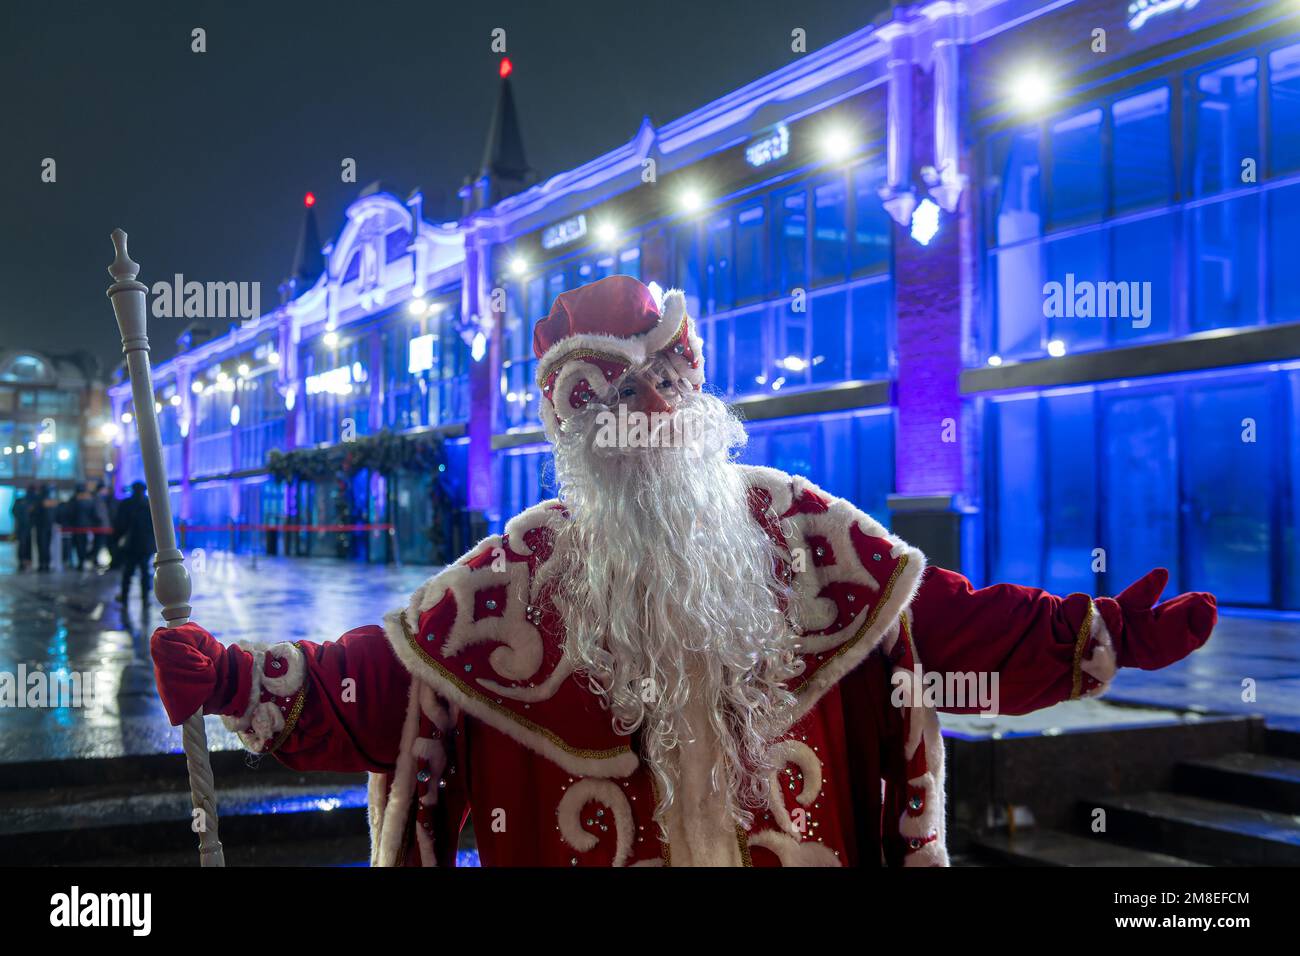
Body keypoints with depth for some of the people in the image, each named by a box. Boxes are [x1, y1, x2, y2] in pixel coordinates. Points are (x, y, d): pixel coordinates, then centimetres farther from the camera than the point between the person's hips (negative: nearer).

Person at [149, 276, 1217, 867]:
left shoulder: (795, 526, -2)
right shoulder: (523, 565, -5)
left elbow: (946, 621, 1)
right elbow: (382, 683, -8)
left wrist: (1103, 637, -6)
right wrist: (236, 679, -22)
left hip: (793, 849, 1)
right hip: (585, 851, -1)